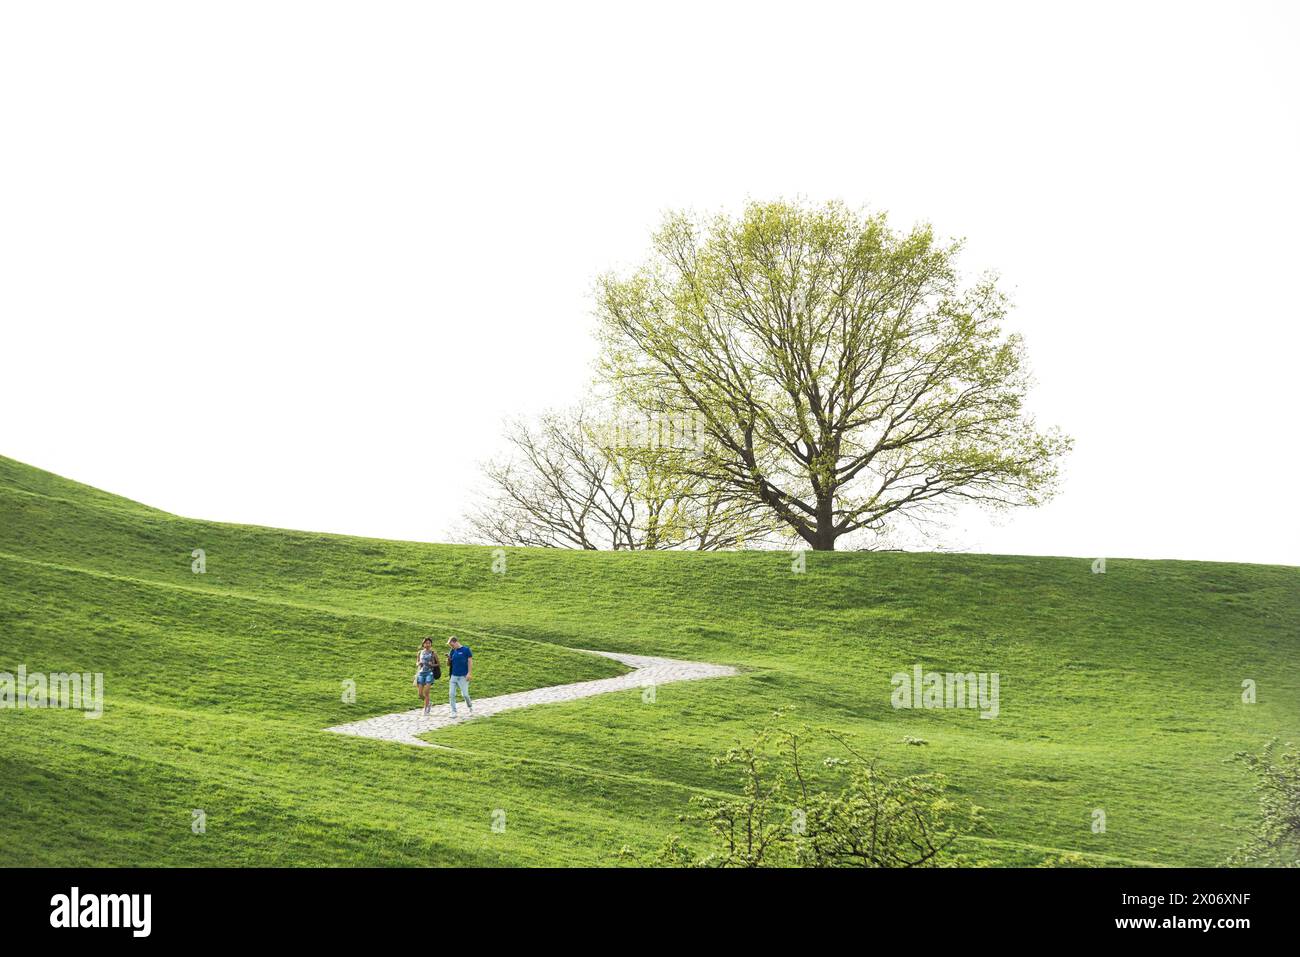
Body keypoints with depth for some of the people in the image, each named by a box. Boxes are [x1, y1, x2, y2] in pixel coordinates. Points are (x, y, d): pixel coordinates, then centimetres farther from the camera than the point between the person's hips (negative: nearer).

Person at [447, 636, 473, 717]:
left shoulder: (466, 649, -4)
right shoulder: (452, 651, 10)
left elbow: (470, 662, -5)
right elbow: (448, 665, 15)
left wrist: (469, 673, -12)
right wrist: (448, 658, -6)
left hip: (463, 676, -5)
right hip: (453, 676, 5)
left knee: (465, 694, -4)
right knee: (451, 694, -3)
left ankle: (470, 707, 23)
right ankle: (453, 712, 5)